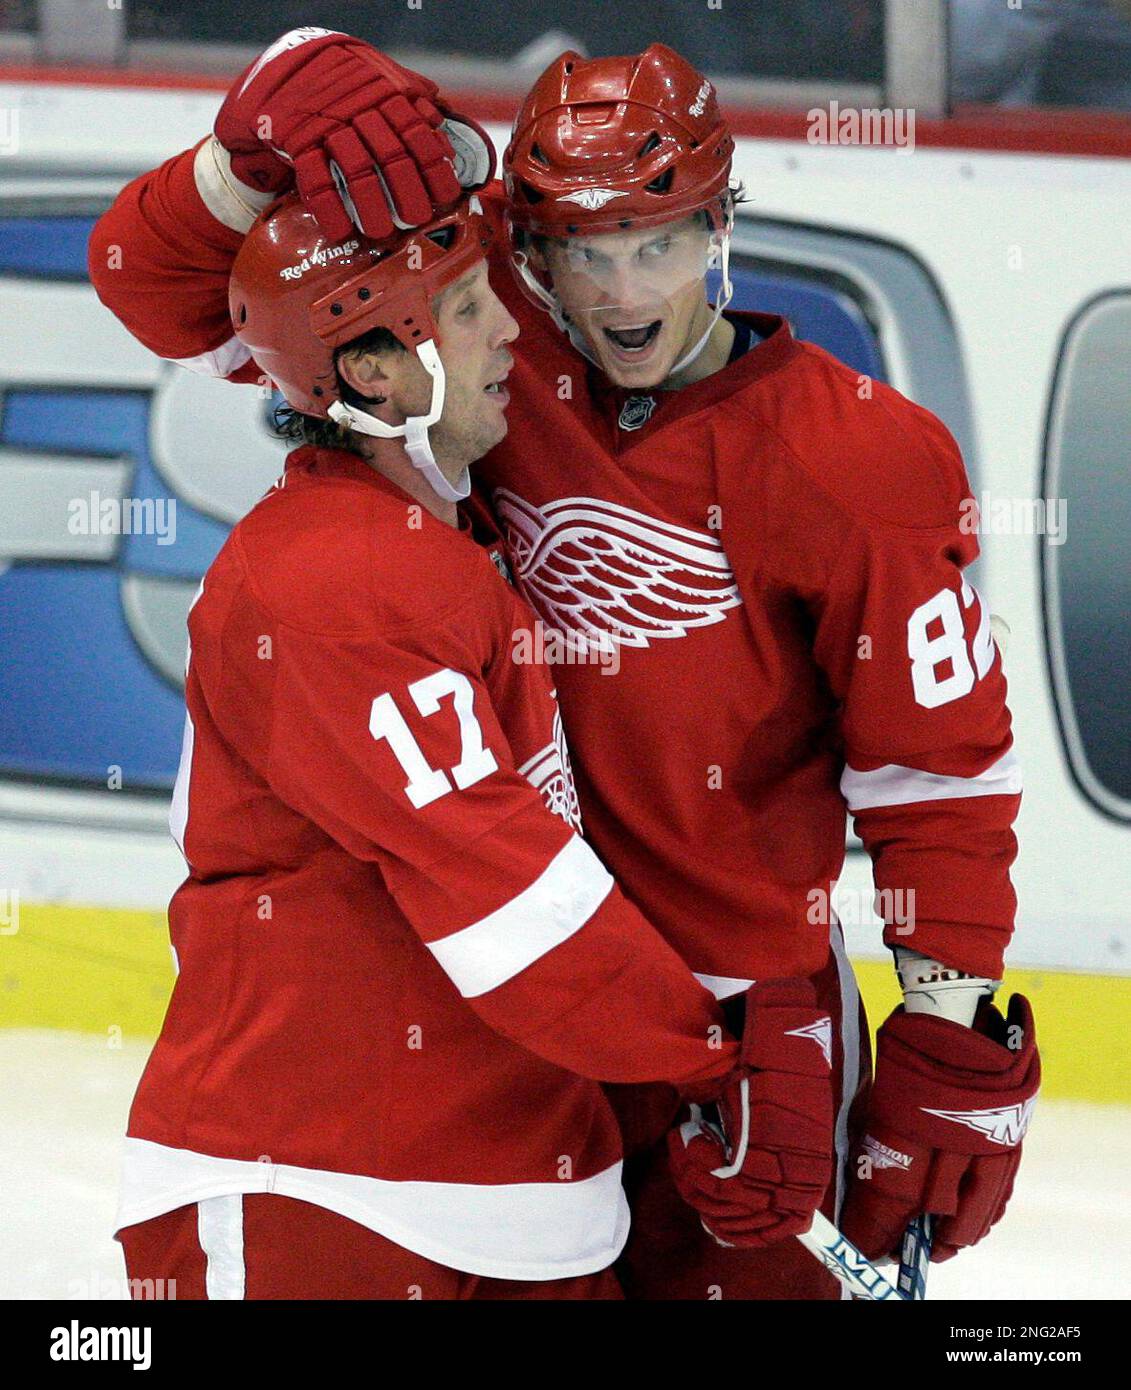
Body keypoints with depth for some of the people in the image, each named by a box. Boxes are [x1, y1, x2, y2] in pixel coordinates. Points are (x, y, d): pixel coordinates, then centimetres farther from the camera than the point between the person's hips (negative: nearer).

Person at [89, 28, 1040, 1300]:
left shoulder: (857, 458, -12)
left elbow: (940, 767, -7)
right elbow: (164, 280, -3)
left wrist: (954, 1051, -10)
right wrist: (281, 112, -22)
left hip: (744, 1024, -3)